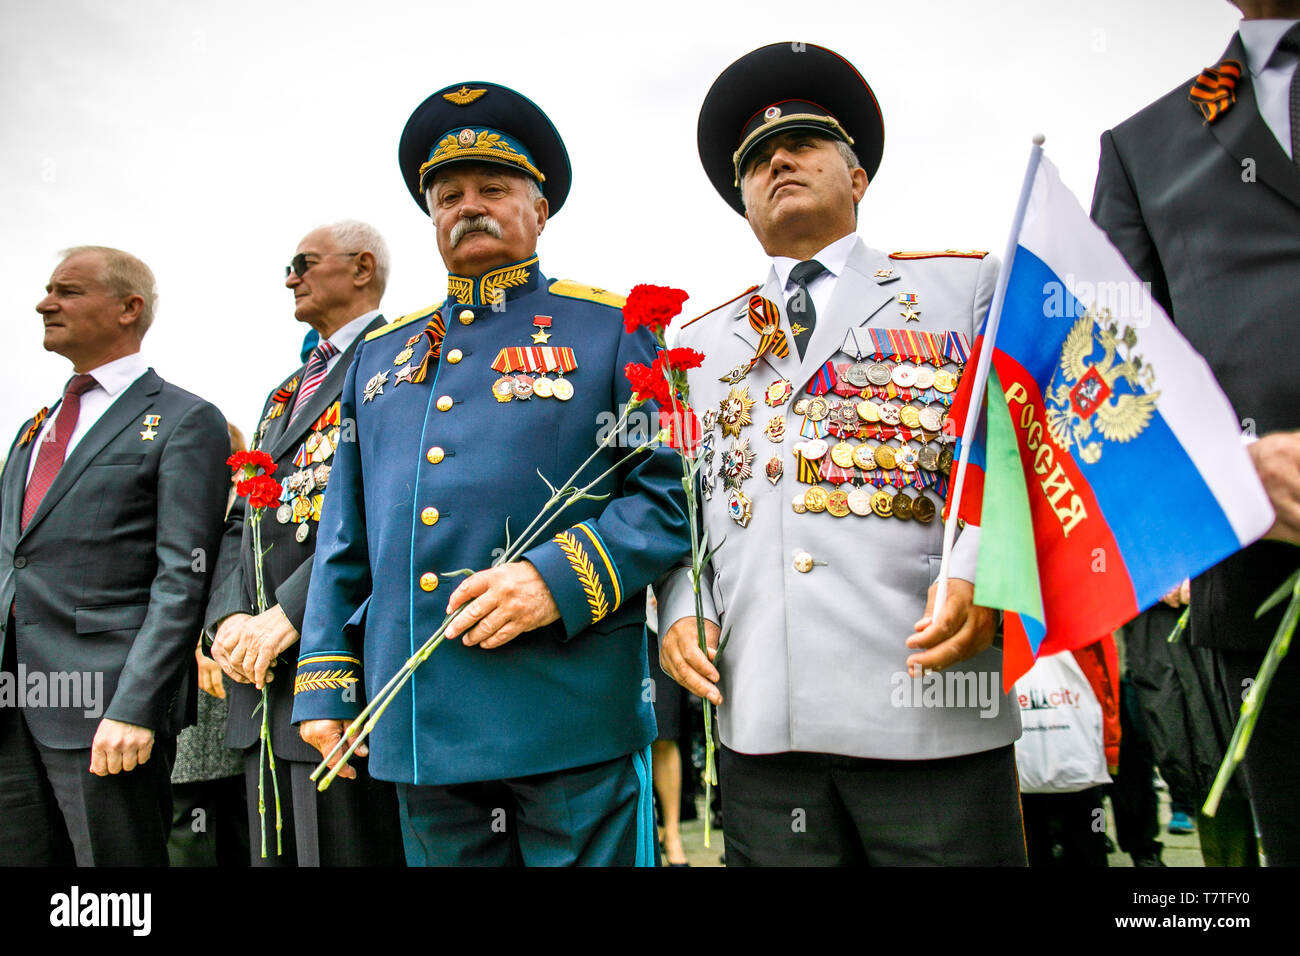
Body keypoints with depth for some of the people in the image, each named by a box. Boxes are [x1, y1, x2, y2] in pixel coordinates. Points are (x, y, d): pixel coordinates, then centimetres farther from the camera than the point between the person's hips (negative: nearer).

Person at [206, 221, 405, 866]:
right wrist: (229, 616, 1)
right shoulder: (284, 393, 25)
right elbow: (241, 521, 19)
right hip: (261, 670, 8)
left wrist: (291, 610, -19)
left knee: (345, 850, -1)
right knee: (272, 853, 15)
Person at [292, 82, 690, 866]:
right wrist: (326, 685, 11)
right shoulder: (380, 354, 16)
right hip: (419, 727, 5)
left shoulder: (611, 329, 3)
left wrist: (560, 576, -18)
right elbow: (346, 543, 17)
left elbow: (673, 493, -5)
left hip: (573, 721, -4)